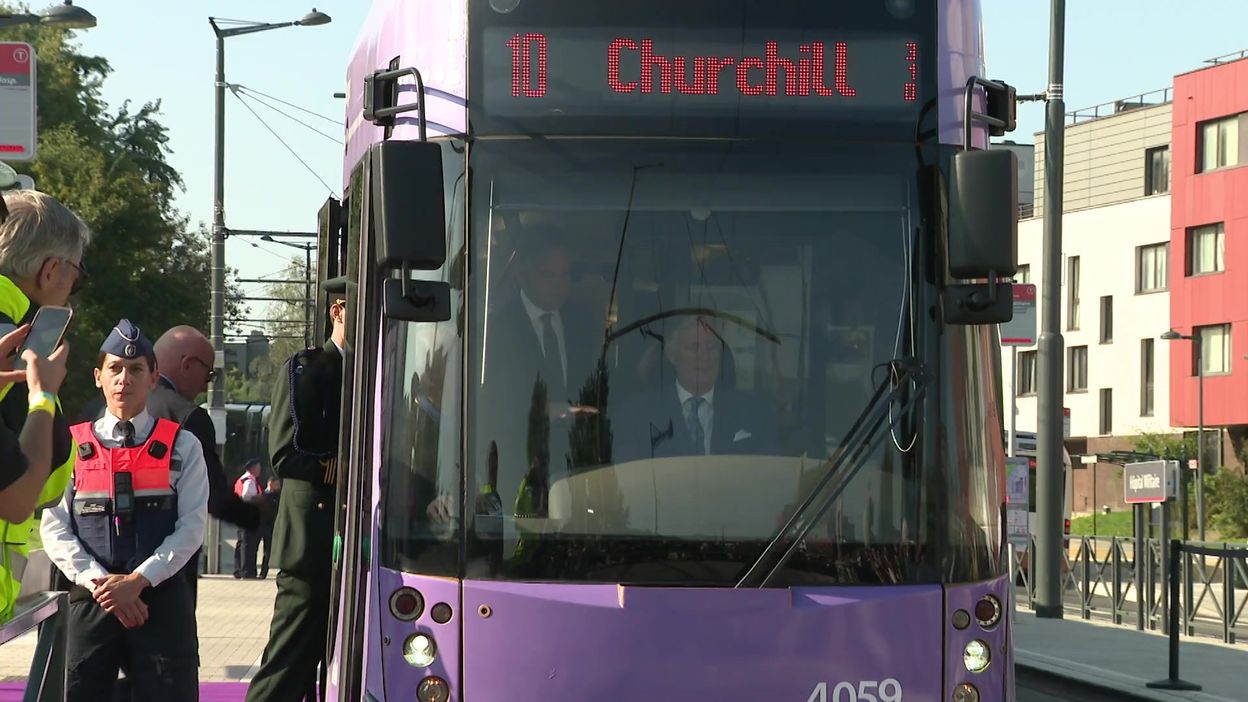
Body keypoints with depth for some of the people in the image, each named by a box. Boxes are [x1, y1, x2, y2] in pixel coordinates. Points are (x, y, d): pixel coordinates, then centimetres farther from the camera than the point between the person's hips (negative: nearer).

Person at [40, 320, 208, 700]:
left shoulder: (182, 447, 7)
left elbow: (192, 527, -1)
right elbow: (55, 527, 3)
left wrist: (138, 580, -12)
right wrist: (99, 583, -10)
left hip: (161, 598, -1)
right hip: (90, 599, 1)